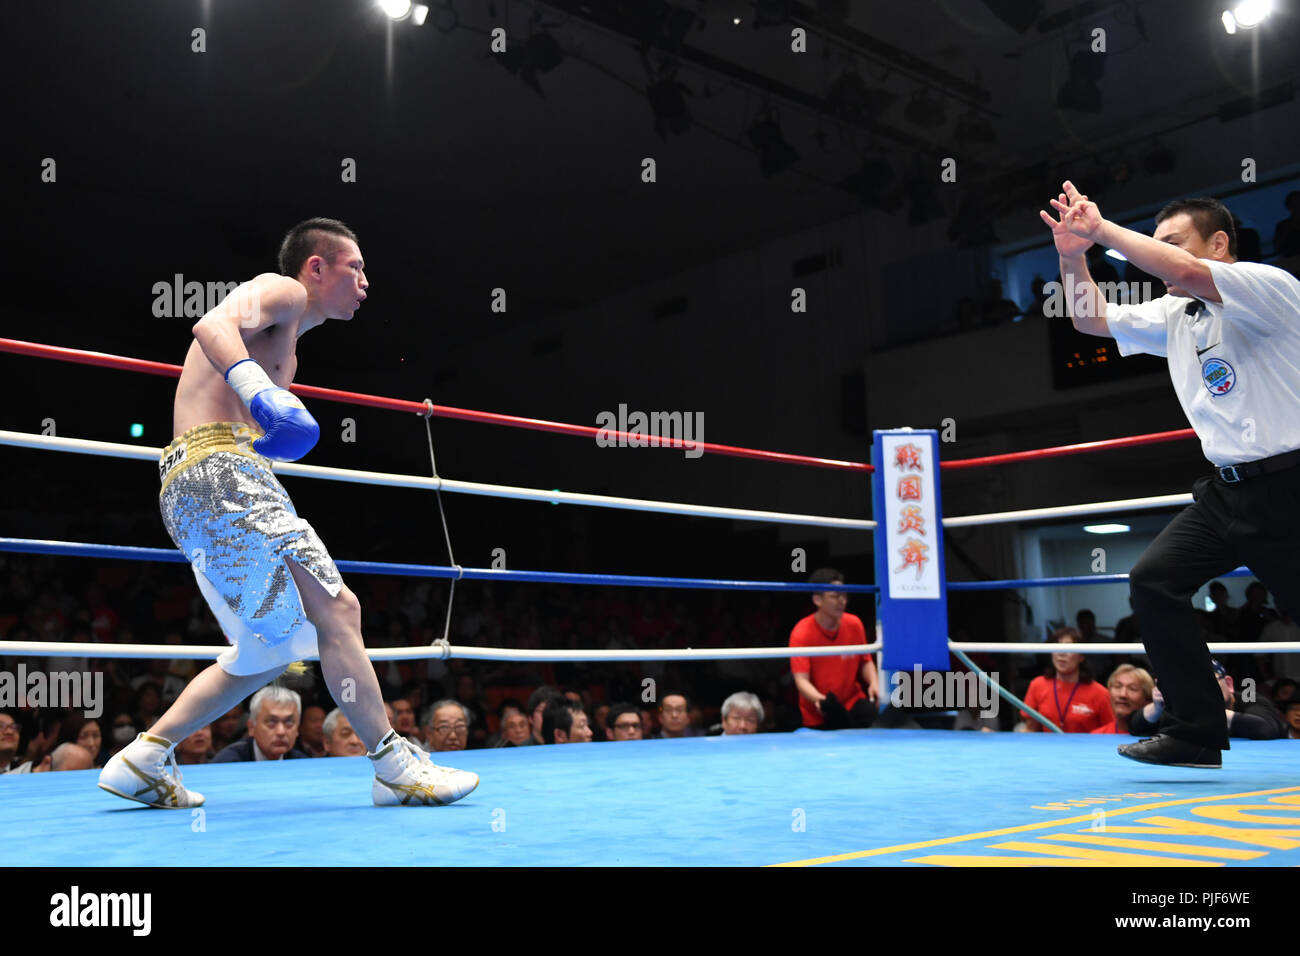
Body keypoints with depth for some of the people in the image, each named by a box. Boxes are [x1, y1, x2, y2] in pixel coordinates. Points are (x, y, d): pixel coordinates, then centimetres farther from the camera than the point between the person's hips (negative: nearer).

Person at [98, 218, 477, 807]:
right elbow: (214, 324, -20)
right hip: (220, 469, -10)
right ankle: (396, 769, -13)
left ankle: (143, 759, 13)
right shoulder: (284, 290, 1)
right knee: (335, 608, -13)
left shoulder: (284, 336, 30)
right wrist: (257, 387, -36)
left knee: (273, 646, 12)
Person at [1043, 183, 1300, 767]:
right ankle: (1196, 735, -1)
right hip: (1226, 491, 7)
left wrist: (1103, 229, -20)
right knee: (1153, 580, -6)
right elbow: (1091, 320, 15)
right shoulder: (1174, 317, 12)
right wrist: (1074, 256, -1)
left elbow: (1186, 273, -29)